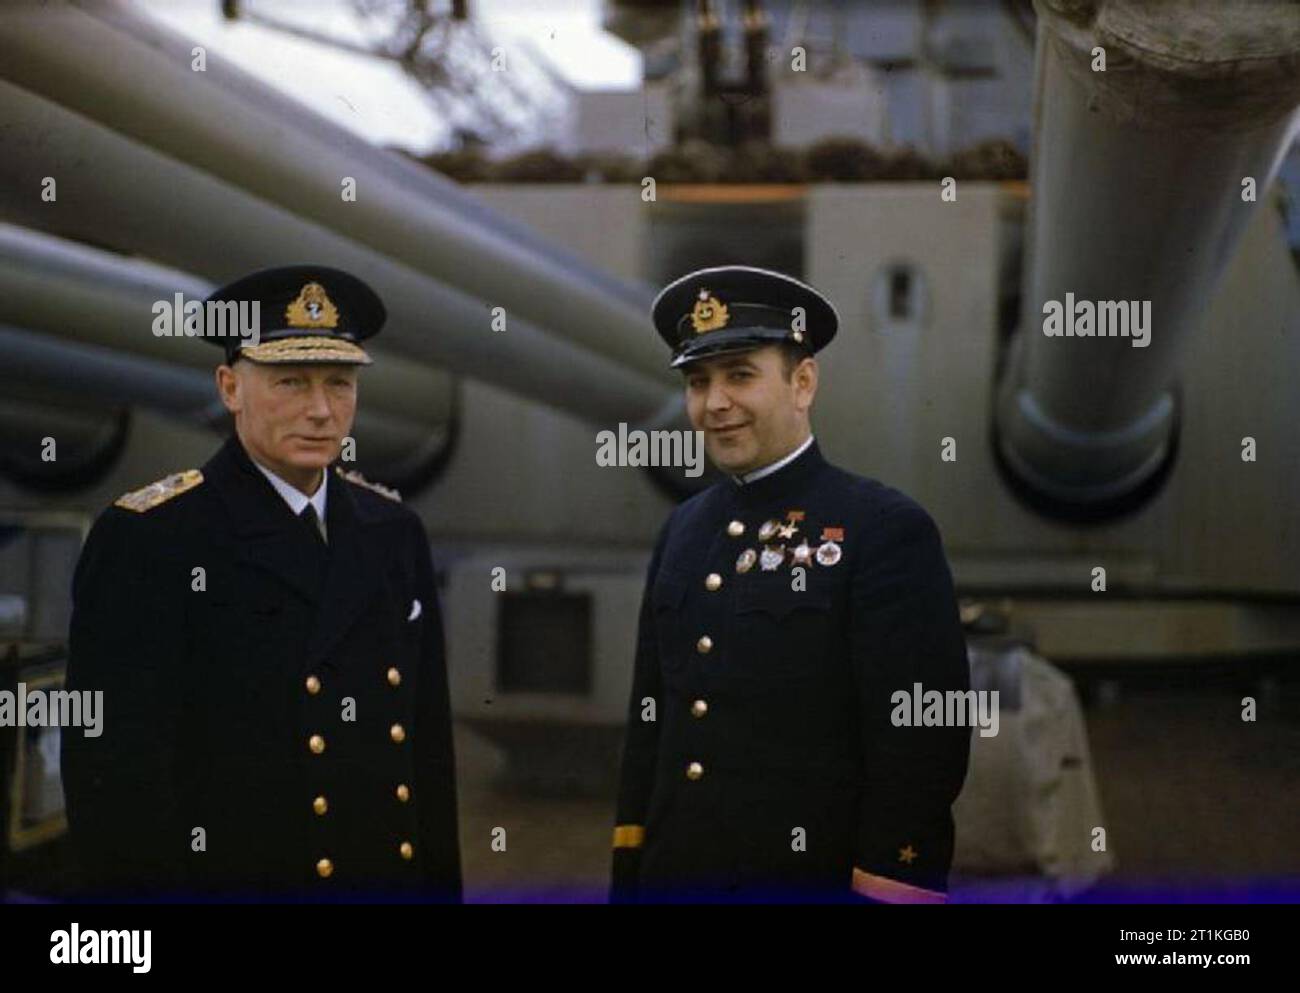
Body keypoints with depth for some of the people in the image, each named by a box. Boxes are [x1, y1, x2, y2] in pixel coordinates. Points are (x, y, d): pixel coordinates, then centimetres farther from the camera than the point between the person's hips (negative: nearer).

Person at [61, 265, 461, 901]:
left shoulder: (393, 531, 10)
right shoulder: (148, 538, -10)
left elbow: (430, 746, 13)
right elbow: (116, 770, -13)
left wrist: (443, 885, 8)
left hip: (396, 876, 6)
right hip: (229, 878, -6)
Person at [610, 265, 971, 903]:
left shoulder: (886, 530, -11)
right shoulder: (682, 530, 9)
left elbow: (923, 747, -15)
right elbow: (650, 719, 13)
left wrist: (885, 890, -18)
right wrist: (626, 873, 11)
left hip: (814, 880, -6)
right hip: (670, 875, 6)